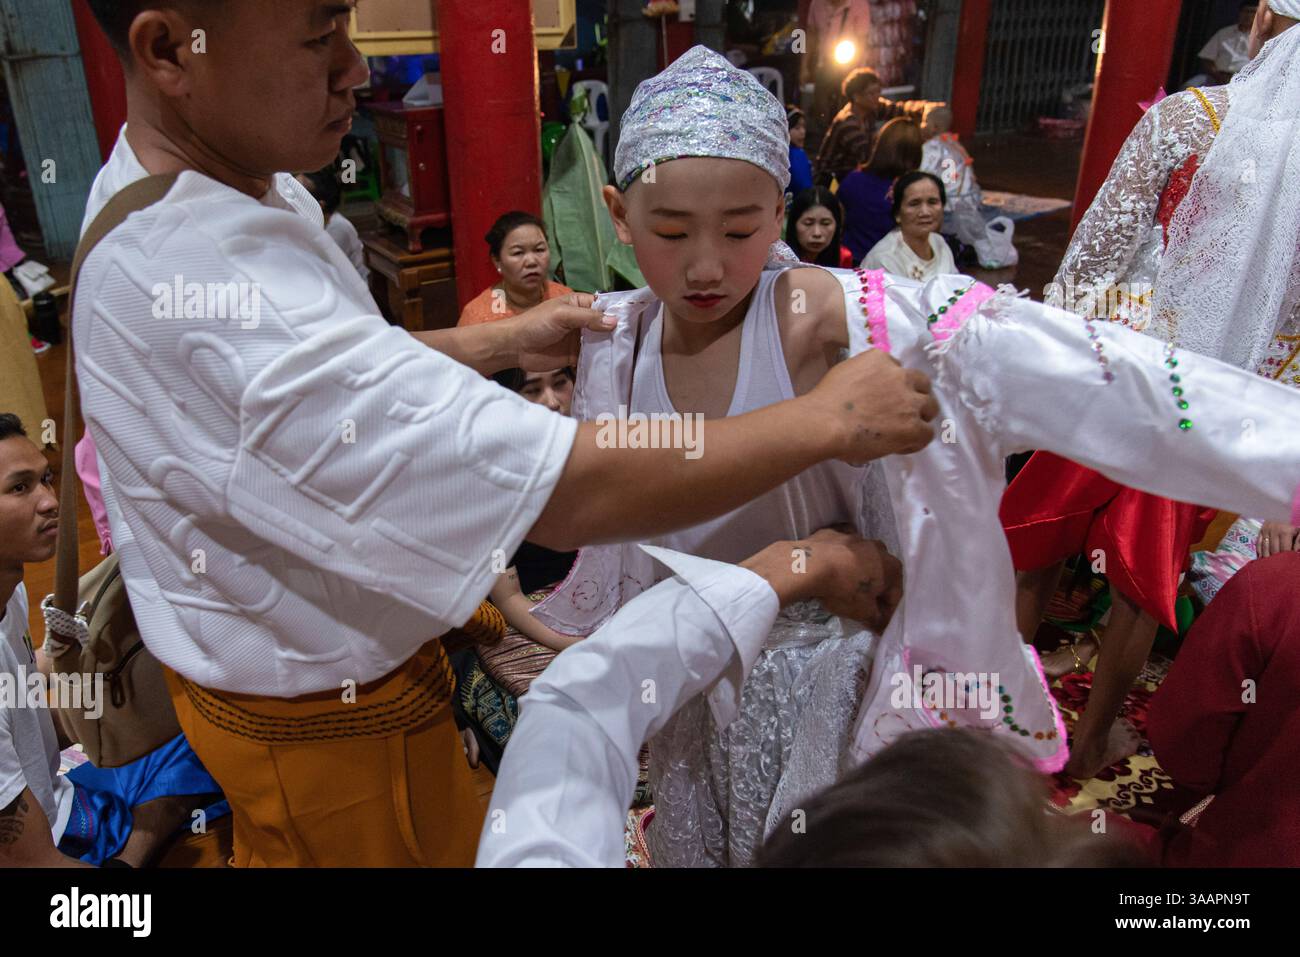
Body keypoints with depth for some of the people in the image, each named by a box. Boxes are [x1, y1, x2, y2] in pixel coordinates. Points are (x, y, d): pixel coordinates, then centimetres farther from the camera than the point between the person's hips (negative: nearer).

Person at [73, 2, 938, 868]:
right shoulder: (221, 286, -37)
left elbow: (328, 375, 9)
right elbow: (569, 494, -38)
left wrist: (504, 343, -3)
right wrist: (827, 419, -27)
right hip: (322, 718, -8)